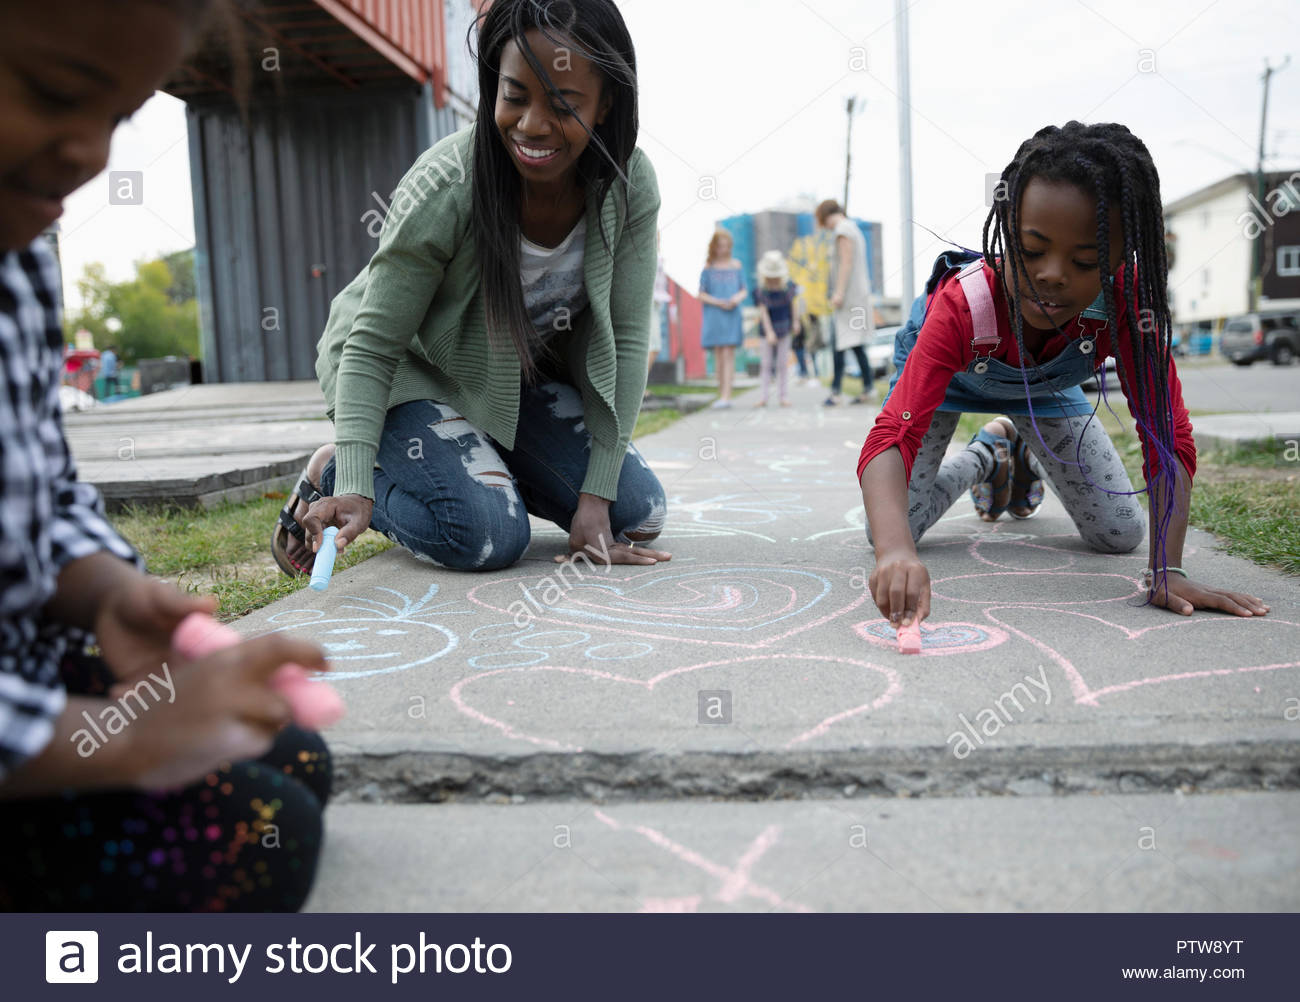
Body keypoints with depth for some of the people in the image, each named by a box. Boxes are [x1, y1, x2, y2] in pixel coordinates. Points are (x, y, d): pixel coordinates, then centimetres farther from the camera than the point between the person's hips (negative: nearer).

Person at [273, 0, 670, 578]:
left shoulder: (630, 184, -19)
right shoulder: (445, 189, -30)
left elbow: (625, 340, -15)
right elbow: (371, 348, -24)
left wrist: (597, 495, -20)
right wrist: (355, 487, -36)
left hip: (521, 372, 5)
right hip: (408, 364, -5)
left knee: (640, 515, -3)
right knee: (488, 536, -26)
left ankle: (483, 464, 18)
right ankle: (333, 473, 2)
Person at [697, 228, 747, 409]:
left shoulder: (736, 266, 8)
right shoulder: (708, 267, 5)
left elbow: (745, 290, 12)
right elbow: (701, 294, 3)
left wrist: (738, 298, -10)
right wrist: (718, 302, -11)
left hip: (732, 315, 0)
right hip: (713, 315, 0)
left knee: (728, 354, -10)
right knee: (718, 354, 2)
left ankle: (726, 396, -16)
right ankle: (721, 394, 10)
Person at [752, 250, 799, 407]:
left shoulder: (788, 287, -9)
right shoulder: (761, 291, -16)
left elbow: (792, 304, 6)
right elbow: (763, 311, -22)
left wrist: (795, 321, 8)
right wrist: (769, 332, -30)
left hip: (784, 327, 1)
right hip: (769, 328, -1)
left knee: (783, 362, 4)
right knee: (767, 363, 3)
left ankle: (784, 395, 8)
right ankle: (764, 396, 6)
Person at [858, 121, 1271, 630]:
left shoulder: (1126, 297, -36)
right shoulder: (962, 306, -45)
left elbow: (1167, 435, -33)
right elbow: (892, 435, -53)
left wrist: (1167, 570, -44)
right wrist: (895, 552, -72)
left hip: (1045, 383, 3)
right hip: (950, 372, -2)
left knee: (1120, 535, -2)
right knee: (886, 529, -16)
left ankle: (1020, 449, 28)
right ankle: (983, 459, 16)